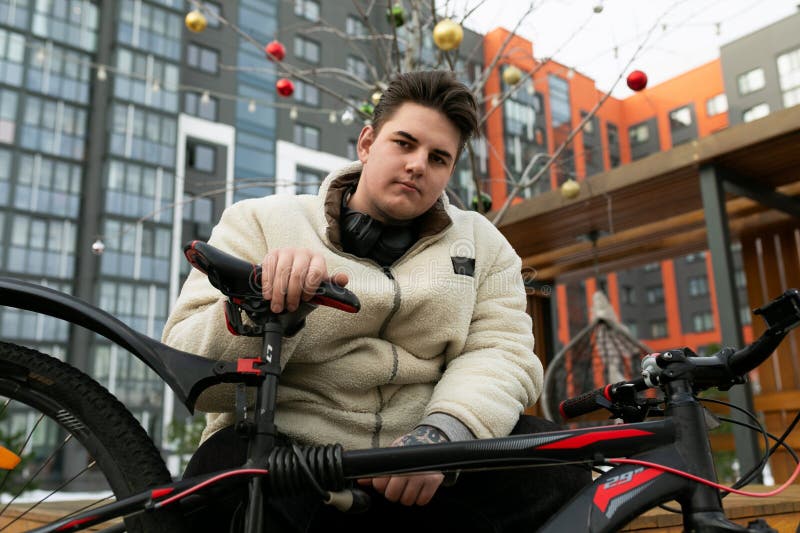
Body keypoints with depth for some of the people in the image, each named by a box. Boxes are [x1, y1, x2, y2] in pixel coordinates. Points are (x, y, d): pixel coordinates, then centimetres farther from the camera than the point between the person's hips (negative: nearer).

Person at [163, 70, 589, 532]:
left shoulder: (481, 244, 12)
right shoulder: (260, 223, 3)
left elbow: (501, 351, -1)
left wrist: (442, 433, -21)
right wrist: (263, 307, -25)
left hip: (424, 474, 3)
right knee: (228, 471, -34)